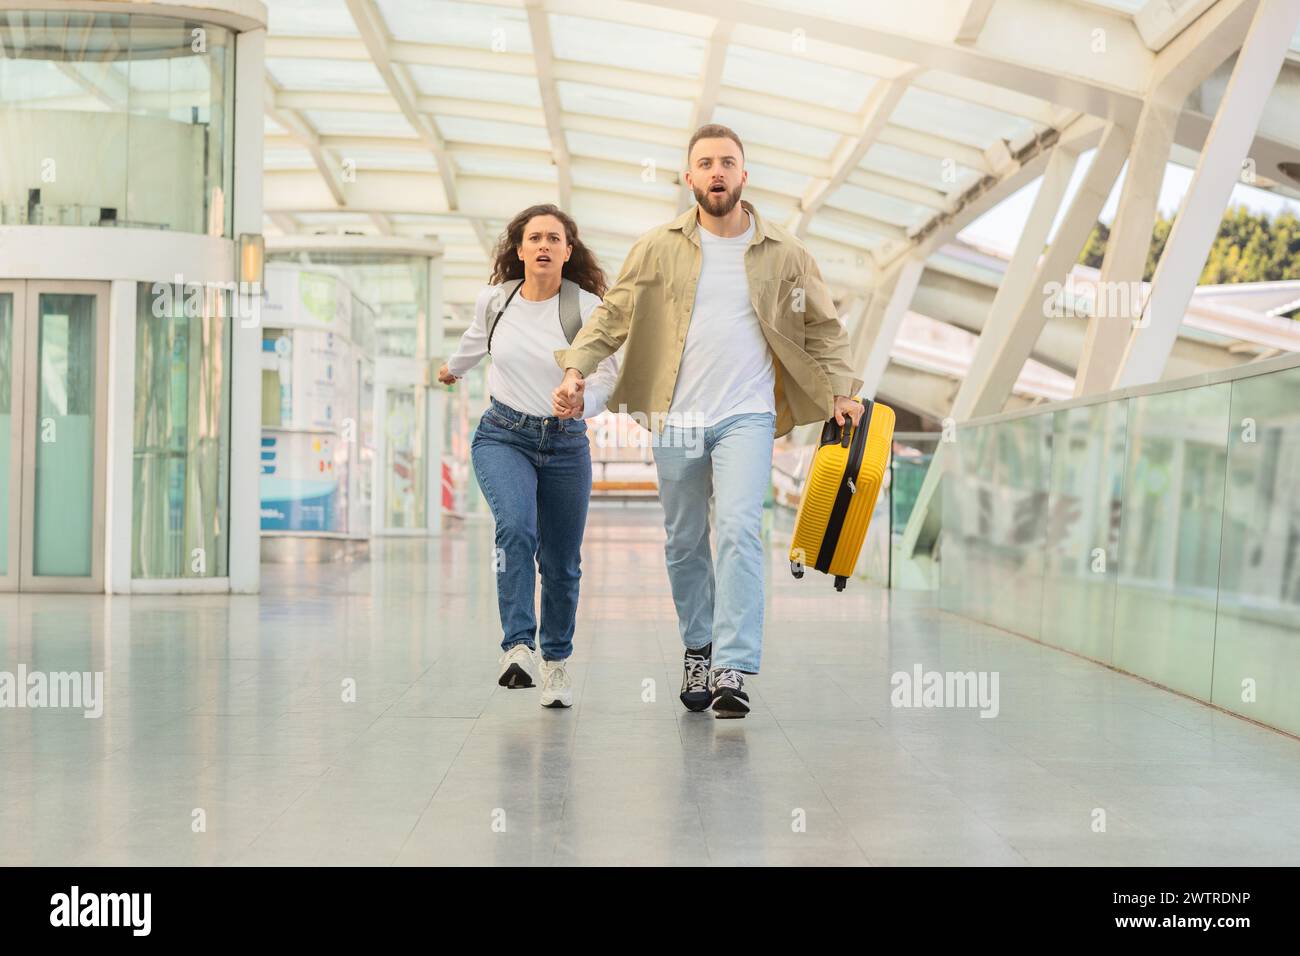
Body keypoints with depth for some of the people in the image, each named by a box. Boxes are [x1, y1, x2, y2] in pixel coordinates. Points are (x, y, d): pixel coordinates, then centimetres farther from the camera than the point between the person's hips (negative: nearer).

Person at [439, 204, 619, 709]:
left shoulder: (588, 307, -9)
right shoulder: (494, 299, 0)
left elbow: (607, 374, -12)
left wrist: (584, 400, -34)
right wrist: (453, 367, 42)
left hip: (566, 443, 0)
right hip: (503, 436, 0)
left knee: (562, 563, 6)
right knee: (516, 527, -28)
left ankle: (555, 660, 26)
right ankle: (518, 647, -30)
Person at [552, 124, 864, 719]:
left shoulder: (782, 254, 5)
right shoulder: (659, 249, 4)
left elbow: (822, 326, 13)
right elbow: (613, 315, 5)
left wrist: (841, 390, 2)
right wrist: (577, 368, -10)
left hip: (747, 416, -2)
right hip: (676, 419, 2)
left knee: (740, 531, -18)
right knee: (684, 542, 10)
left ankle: (733, 671, -21)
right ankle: (698, 648, 30)